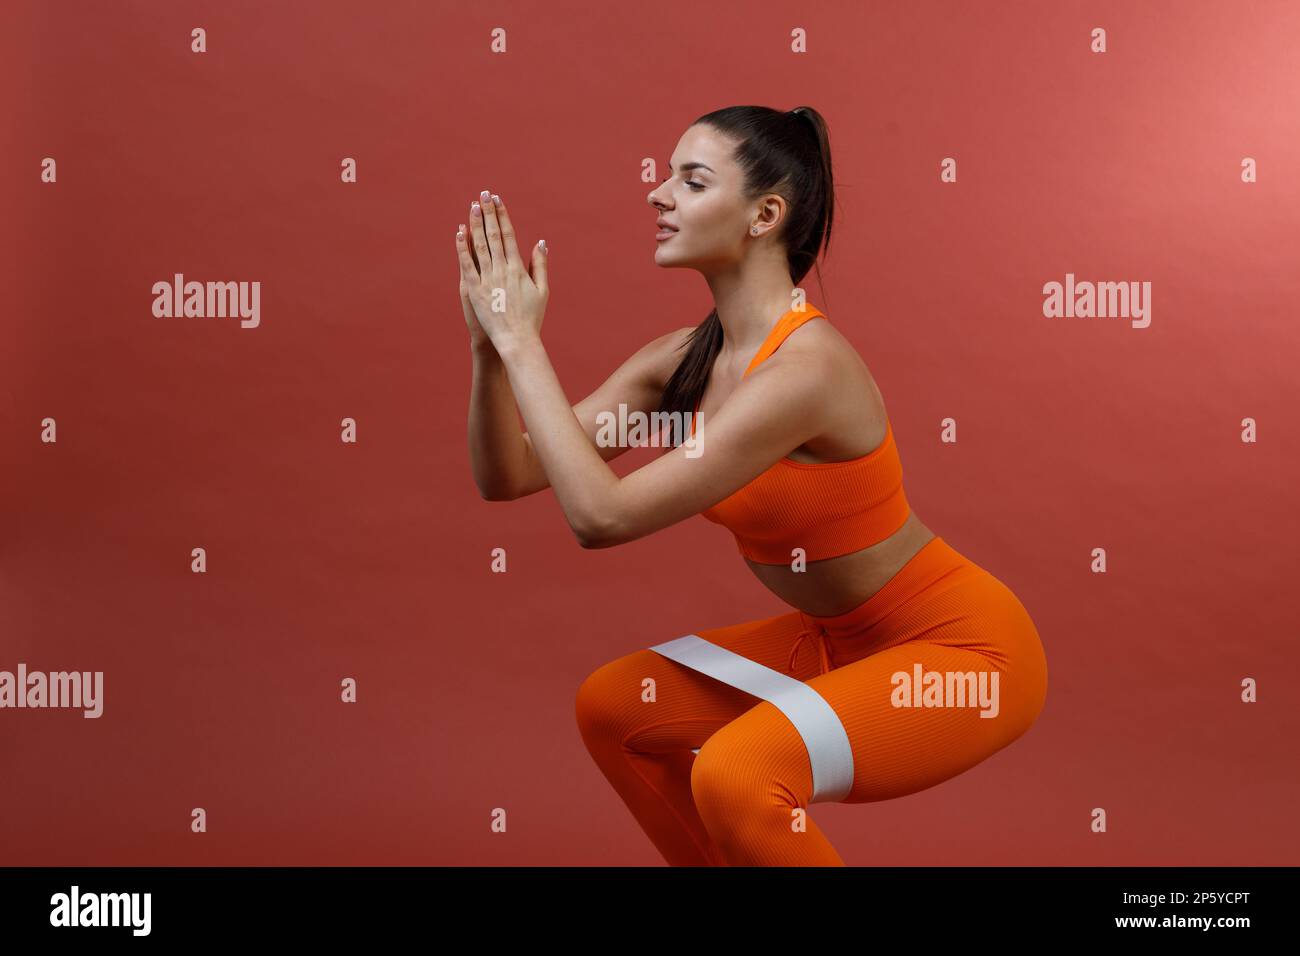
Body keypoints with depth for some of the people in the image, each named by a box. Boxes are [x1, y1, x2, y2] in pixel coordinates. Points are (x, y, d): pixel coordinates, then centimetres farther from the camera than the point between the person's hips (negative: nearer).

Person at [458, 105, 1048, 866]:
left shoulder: (806, 367, -29)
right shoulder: (685, 359, -3)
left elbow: (602, 514, -32)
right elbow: (506, 477, -3)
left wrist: (524, 343, -26)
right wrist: (492, 345, -17)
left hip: (965, 649, -8)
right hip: (844, 638, 8)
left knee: (738, 773, -29)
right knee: (611, 706, 6)